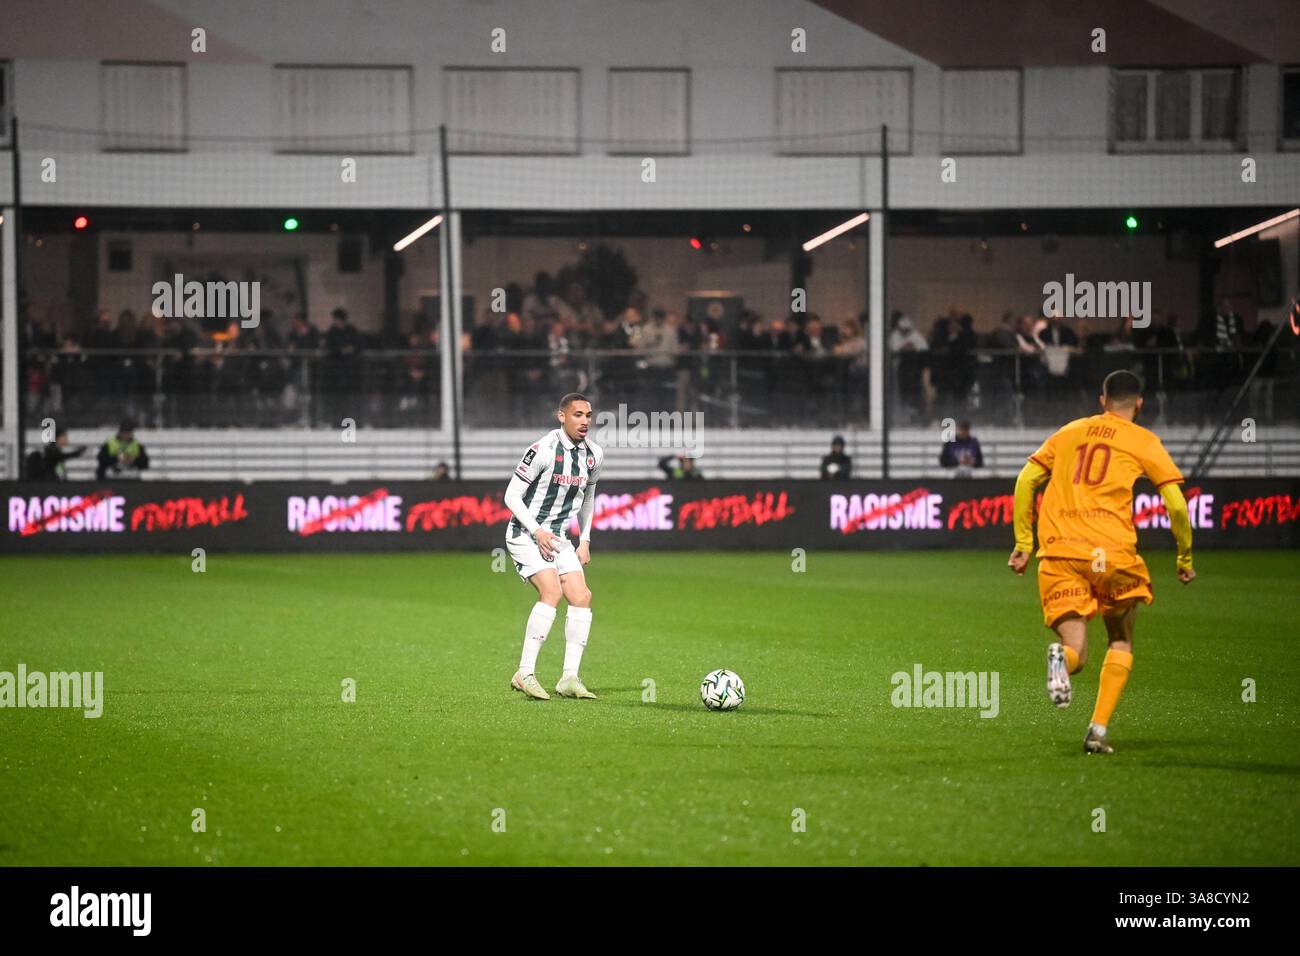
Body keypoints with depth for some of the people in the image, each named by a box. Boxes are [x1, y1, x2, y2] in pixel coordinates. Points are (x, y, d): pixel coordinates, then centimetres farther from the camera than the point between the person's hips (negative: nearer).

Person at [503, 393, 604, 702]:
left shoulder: (594, 455, 4)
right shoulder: (543, 450, -18)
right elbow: (512, 495, -13)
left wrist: (585, 541, 14)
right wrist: (537, 531, -22)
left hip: (558, 537, 7)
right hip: (525, 534, -7)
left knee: (581, 596, -8)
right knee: (552, 591, -25)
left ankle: (569, 678, -5)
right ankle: (525, 674, -24)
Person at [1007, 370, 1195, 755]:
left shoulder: (1069, 432, 20)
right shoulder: (1143, 441, 9)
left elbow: (1026, 481, 14)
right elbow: (1177, 506, 2)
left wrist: (1023, 543, 17)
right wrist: (1185, 559, 15)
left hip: (1059, 551, 2)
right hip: (1112, 552, -2)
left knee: (1076, 654, 2)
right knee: (1121, 642, 19)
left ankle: (1062, 655, -36)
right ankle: (1099, 729, 2)